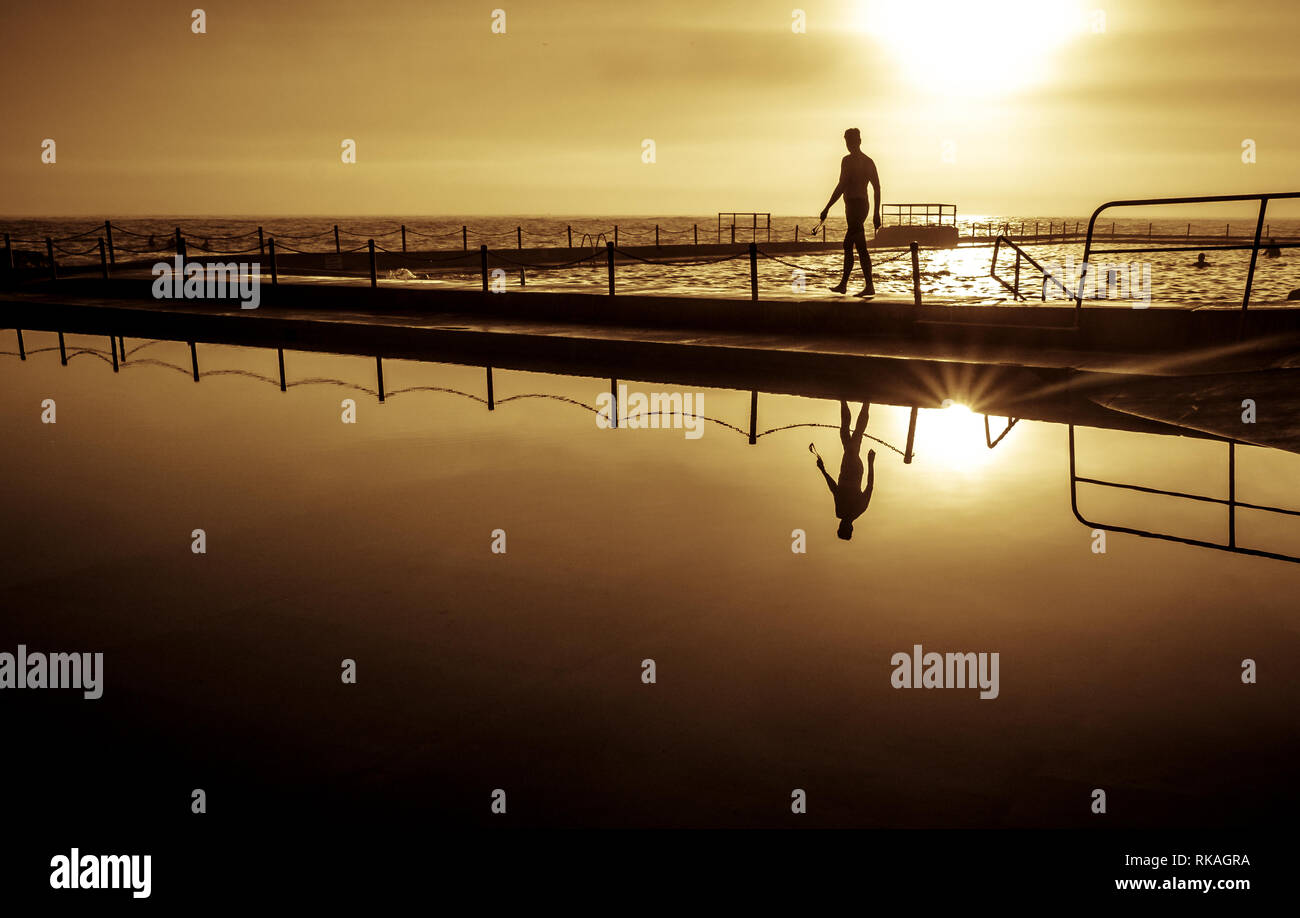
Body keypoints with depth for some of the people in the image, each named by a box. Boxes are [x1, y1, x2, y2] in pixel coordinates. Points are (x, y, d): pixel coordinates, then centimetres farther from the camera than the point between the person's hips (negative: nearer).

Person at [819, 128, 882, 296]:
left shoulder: (848, 161, -12)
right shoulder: (868, 161, 13)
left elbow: (841, 186, -18)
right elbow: (877, 188, 12)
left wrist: (827, 208, -15)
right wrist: (876, 213, 16)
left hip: (853, 205, -9)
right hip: (863, 205, 9)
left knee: (861, 247, -8)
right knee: (848, 245, 15)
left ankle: (870, 286, -9)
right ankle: (843, 284, 19)